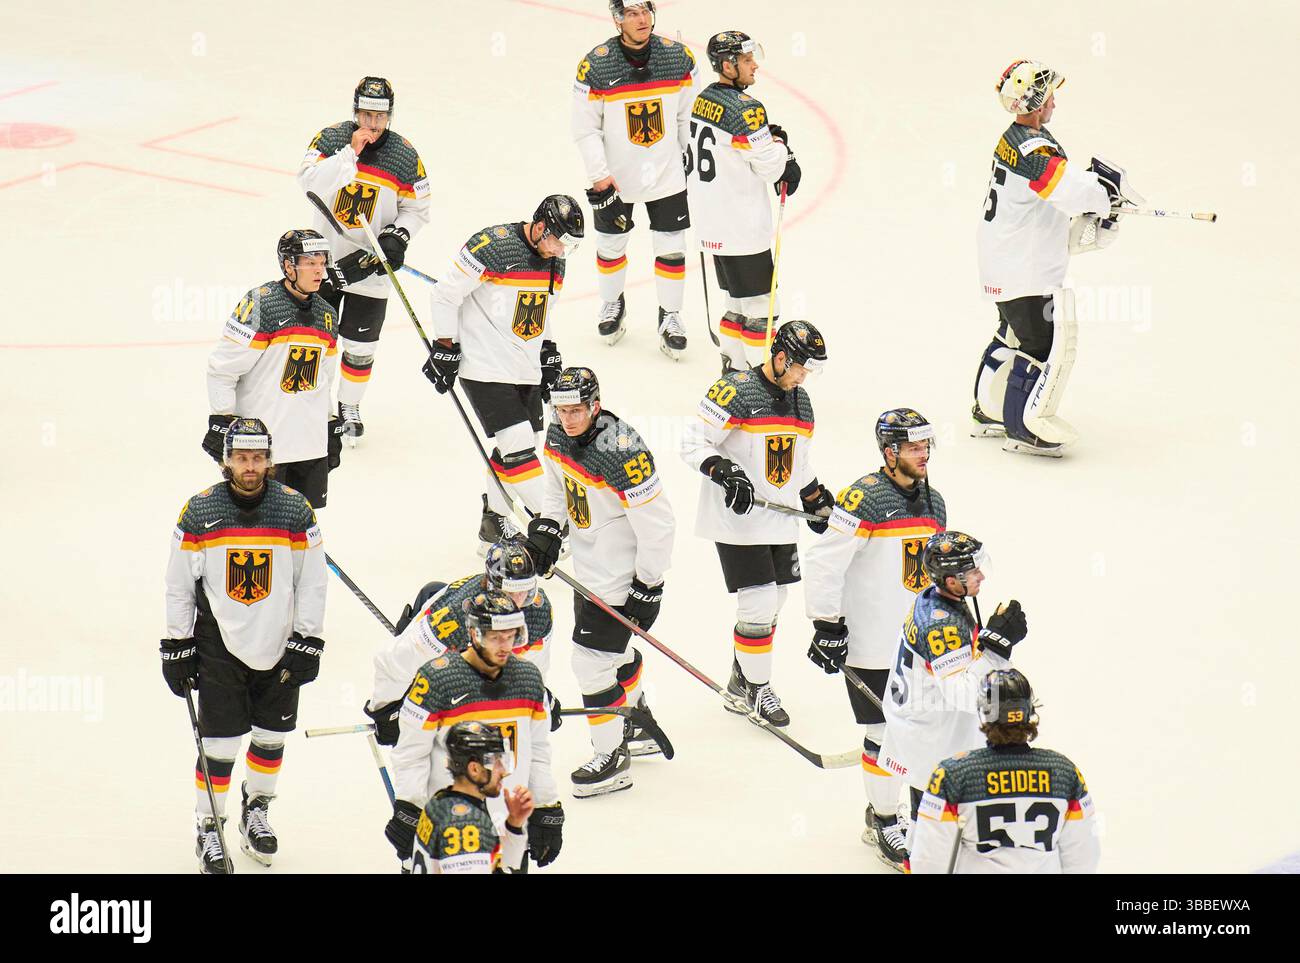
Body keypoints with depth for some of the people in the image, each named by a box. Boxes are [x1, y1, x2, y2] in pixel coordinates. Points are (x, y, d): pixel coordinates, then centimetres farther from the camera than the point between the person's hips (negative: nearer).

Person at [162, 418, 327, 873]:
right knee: (219, 745, -3)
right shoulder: (199, 512, -8)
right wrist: (177, 647, -1)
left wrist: (307, 644, -3)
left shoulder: (296, 511, -6)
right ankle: (209, 828, 12)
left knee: (272, 735, 13)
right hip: (219, 645, -2)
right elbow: (179, 585, -1)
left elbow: (311, 583, 0)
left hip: (279, 646, 2)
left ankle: (257, 811, 35)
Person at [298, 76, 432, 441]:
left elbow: (417, 207, 3)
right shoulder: (331, 138, -7)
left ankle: (350, 407, 25)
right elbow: (310, 183, -21)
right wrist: (350, 153, -27)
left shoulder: (405, 156, -5)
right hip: (325, 254, 0)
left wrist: (399, 236, -14)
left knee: (360, 345, 5)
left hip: (369, 262, 0)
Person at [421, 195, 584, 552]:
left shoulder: (555, 262, 7)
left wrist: (548, 355, 19)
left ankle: (493, 525, 22)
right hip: (485, 369, -8)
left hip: (526, 373, 8)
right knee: (518, 446, -13)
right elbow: (445, 293, -14)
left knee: (516, 450, 10)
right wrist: (445, 347, -12)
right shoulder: (493, 246, -19)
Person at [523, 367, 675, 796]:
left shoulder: (622, 454, -31)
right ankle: (640, 726, 45)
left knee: (593, 658, -8)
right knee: (614, 647, 24)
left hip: (622, 572, -9)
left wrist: (648, 585, -21)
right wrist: (546, 526, 7)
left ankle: (612, 757, 5)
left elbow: (656, 522, -26)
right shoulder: (558, 436, -4)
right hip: (589, 564, 9)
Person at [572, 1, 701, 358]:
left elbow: (689, 115, 1)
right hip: (615, 177, -1)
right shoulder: (595, 66, -17)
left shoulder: (679, 57, -10)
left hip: (668, 174, 1)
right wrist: (598, 174, -13)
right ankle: (612, 303, 41)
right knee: (611, 245, 16)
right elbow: (586, 128, -10)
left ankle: (670, 316, 21)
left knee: (671, 248, 5)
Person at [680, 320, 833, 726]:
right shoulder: (735, 390, -14)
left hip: (780, 520, 8)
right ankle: (758, 688, 6)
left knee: (772, 604, 11)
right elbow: (693, 443, -15)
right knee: (758, 604, -9)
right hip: (737, 519, -8)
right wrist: (723, 471, -28)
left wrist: (817, 500, 25)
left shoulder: (800, 400, 12)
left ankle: (740, 689, 23)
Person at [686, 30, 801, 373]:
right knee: (761, 306, -1)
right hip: (742, 228, -9)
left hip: (712, 224, 9)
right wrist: (779, 145, 3)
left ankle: (732, 369, 25)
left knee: (739, 302, 19)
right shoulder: (744, 109, -21)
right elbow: (769, 165, -17)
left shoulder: (703, 100, 7)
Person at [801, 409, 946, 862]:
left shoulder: (933, 501, 9)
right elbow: (822, 564, -16)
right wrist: (827, 626, -16)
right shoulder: (864, 498, -16)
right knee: (885, 734, 1)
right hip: (871, 644, -7)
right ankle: (883, 822, 17)